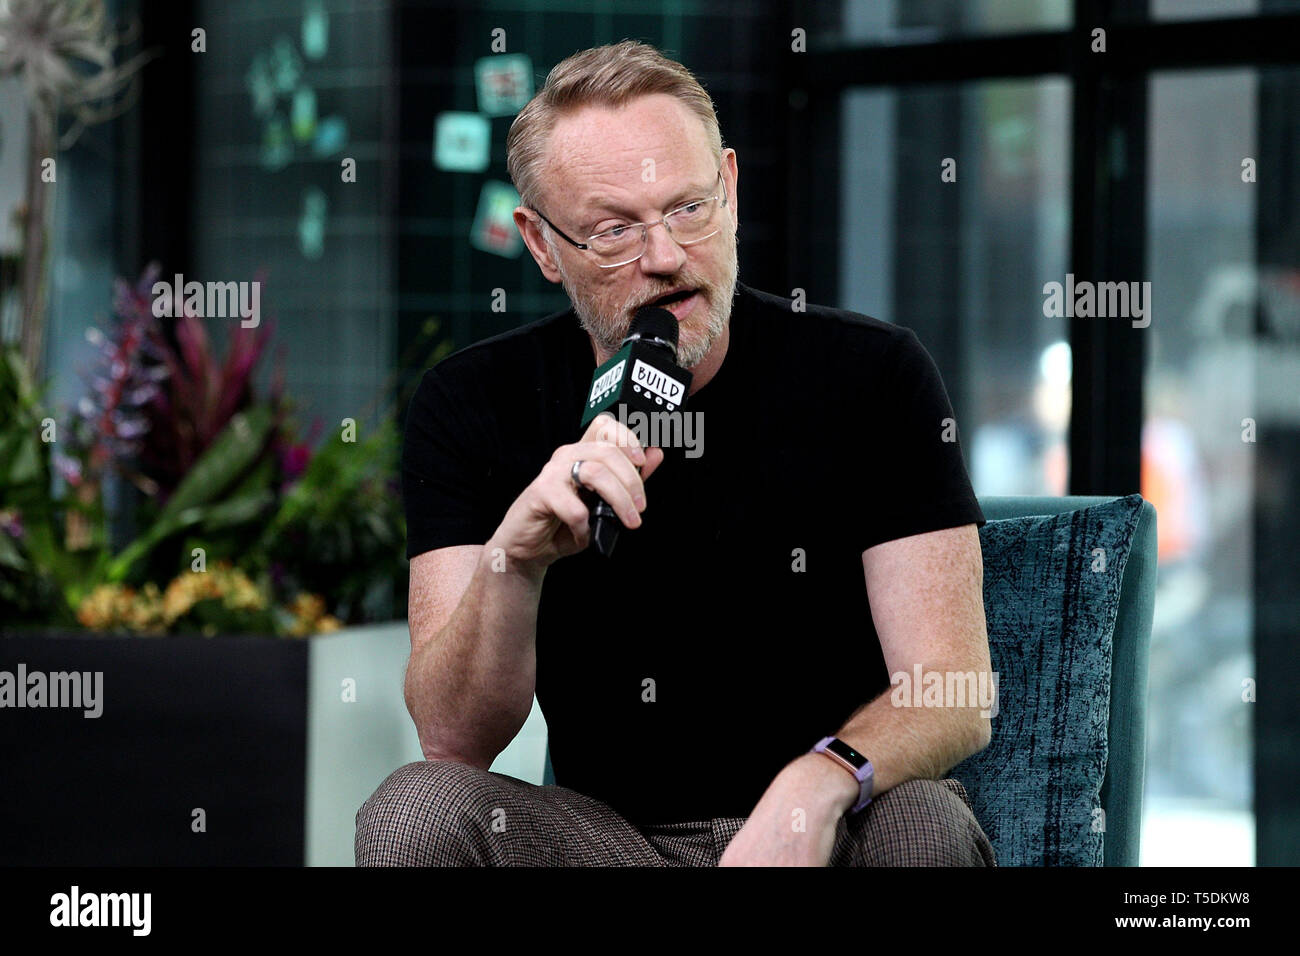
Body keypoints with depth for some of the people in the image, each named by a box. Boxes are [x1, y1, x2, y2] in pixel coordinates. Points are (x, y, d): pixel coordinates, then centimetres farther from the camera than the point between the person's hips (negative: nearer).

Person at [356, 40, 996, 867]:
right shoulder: (471, 406, -3)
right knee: (413, 813, -26)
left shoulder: (873, 375, -7)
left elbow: (957, 699, -13)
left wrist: (820, 783, -35)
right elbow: (452, 740, -10)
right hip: (610, 835, 2)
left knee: (923, 824, -34)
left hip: (835, 829, -2)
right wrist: (512, 559, -30)